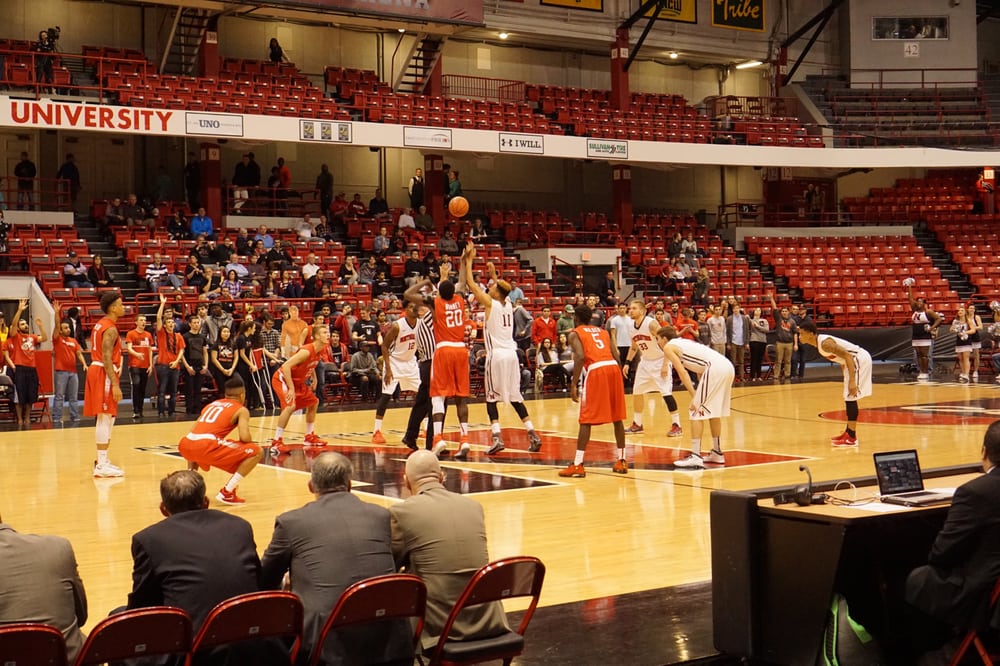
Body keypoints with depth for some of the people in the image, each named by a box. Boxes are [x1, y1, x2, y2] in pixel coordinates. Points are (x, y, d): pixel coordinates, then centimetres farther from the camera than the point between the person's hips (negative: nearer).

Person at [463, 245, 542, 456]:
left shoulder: (490, 303, -7)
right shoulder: (508, 304, 9)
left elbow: (471, 283, -2)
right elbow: (501, 288, 34)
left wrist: (469, 260, 6)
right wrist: (493, 274, 38)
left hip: (497, 355, -6)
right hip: (511, 354, 6)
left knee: (492, 397, 0)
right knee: (515, 396, 12)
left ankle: (496, 437, -12)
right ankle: (533, 435, 7)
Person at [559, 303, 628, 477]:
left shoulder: (574, 334, 11)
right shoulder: (603, 332, 27)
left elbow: (580, 357, -7)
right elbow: (617, 357, 16)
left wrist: (573, 385, -8)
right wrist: (616, 377, 25)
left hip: (595, 371, -5)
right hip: (613, 368, 5)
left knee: (586, 420, -1)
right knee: (617, 418, 17)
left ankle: (578, 465, -5)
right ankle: (621, 461, 22)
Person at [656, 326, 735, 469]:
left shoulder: (669, 346, 7)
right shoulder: (683, 342, 32)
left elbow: (682, 372, -5)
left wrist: (694, 396, -10)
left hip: (715, 368, -9)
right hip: (728, 366, 9)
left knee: (697, 412, -3)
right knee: (714, 412, 22)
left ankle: (695, 457, -7)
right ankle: (717, 453, 30)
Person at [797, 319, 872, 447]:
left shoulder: (824, 342, -23)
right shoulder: (819, 343, 7)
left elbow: (848, 356, -27)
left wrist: (852, 381, -29)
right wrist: (846, 374, 24)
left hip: (860, 360, -10)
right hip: (856, 360, 10)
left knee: (851, 397, -8)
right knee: (848, 397, 16)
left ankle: (852, 438, -4)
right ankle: (848, 432, 26)